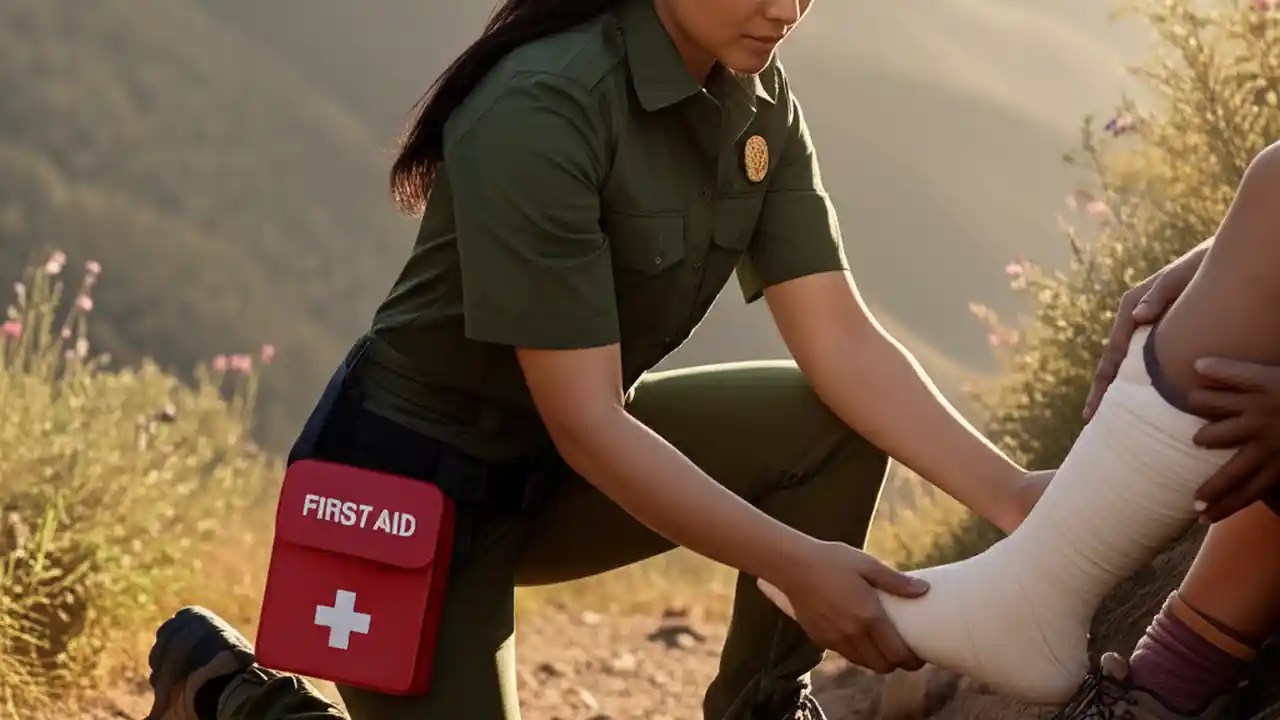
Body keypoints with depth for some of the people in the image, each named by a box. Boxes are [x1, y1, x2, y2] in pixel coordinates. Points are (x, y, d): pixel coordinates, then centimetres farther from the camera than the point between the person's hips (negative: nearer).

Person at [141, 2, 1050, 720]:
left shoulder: (758, 102, -4)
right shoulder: (541, 111, -28)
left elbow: (840, 340, -9)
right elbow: (584, 421, -30)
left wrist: (1003, 489, -22)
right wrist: (798, 566, -35)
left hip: (555, 473, 7)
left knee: (835, 424, -12)